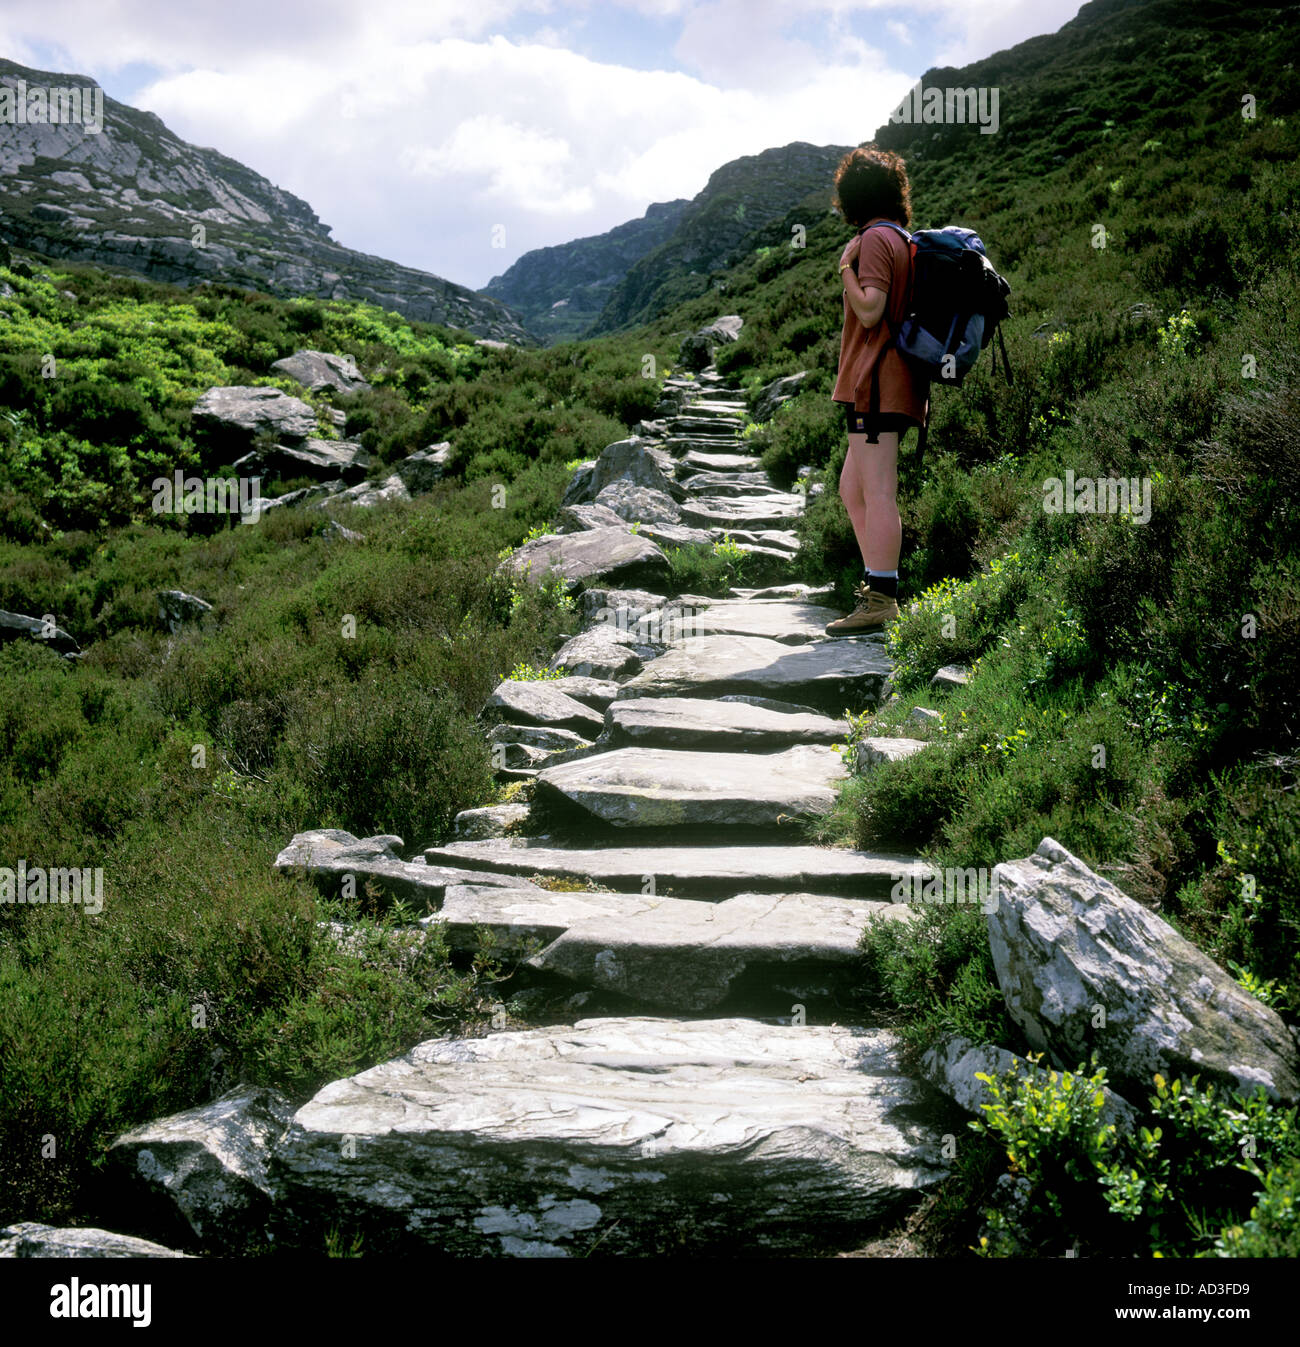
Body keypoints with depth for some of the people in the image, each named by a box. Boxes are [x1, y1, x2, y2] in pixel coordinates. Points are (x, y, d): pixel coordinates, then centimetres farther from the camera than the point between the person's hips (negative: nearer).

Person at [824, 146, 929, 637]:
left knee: (877, 493, -11)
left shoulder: (875, 239, -8)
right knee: (852, 490, 14)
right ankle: (874, 584, 18)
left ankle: (881, 600, -11)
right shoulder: (903, 241, 20)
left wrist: (846, 267, -7)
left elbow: (869, 312, -19)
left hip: (877, 384, -10)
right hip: (897, 383, 10)